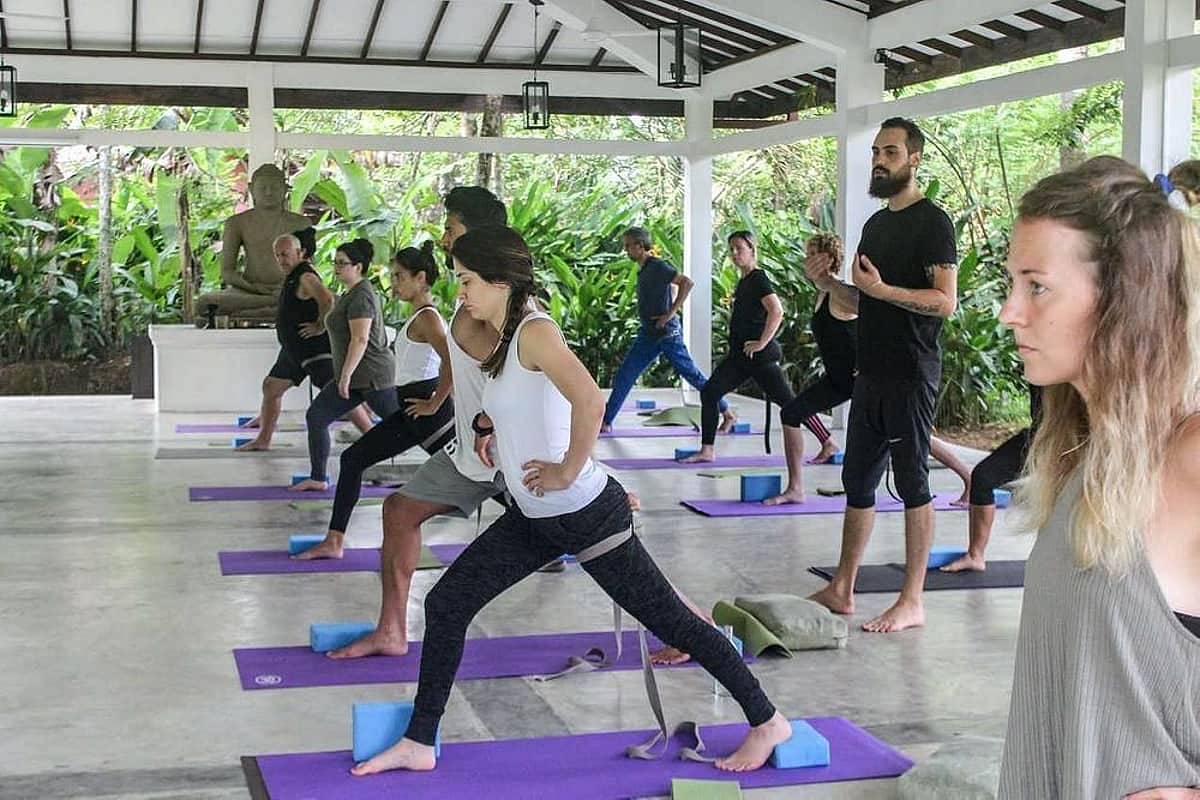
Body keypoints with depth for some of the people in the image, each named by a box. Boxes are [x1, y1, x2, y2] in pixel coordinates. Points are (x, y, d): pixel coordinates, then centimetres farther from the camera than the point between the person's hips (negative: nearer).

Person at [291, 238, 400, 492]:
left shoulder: (360, 297, -16)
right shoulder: (351, 294, 16)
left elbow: (360, 339, -24)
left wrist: (345, 375, -24)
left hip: (372, 377, -11)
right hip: (354, 377, 11)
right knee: (315, 417, 6)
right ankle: (318, 479, 10)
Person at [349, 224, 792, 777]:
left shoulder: (536, 332, -19)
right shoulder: (506, 337, 8)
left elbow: (589, 401, -35)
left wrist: (566, 471, -25)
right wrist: (493, 425, 17)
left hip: (585, 514, -10)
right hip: (535, 518, 10)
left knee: (669, 619, 0)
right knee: (445, 604, 6)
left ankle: (767, 722, 15)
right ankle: (419, 744, 15)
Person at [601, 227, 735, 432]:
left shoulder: (657, 266, -14)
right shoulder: (643, 269, 13)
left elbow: (686, 282, -25)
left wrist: (671, 313, -24)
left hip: (667, 333, -9)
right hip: (648, 334, 9)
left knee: (692, 374, -2)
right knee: (624, 375, 4)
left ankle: (728, 414, 7)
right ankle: (605, 421, 7)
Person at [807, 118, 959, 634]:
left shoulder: (932, 222, -9)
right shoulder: (876, 224, 17)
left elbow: (946, 301, -17)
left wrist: (882, 289, -25)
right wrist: (827, 282, 6)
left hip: (912, 374, -8)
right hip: (872, 373, 9)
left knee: (911, 483, -3)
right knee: (858, 480, 11)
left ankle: (912, 602, 3)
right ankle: (842, 590, 17)